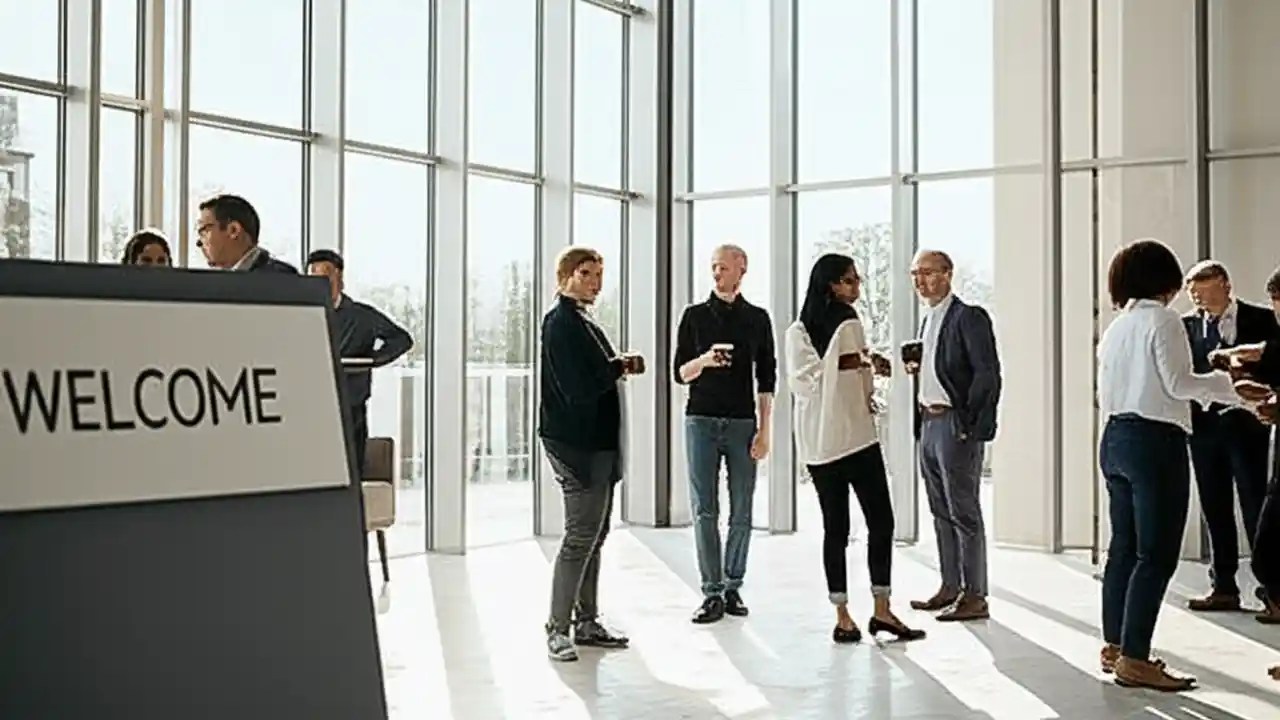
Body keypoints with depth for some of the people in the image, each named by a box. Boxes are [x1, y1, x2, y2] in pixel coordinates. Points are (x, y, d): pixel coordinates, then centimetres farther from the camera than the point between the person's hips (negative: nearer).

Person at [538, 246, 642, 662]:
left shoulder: (586, 324, 17)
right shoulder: (560, 323, -12)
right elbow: (578, 389, -20)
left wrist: (619, 367, 1)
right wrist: (620, 367, -9)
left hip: (598, 443, 10)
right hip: (576, 443, -10)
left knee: (595, 534, 13)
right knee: (581, 537, -7)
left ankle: (587, 622, 22)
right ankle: (558, 629, 1)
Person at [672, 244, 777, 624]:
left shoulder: (757, 318, 8)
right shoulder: (694, 315, 8)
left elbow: (766, 379, 7)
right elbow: (680, 373, 6)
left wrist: (763, 430, 0)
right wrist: (704, 359, -15)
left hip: (742, 422, 0)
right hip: (701, 420, 0)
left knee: (741, 513, 2)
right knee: (705, 510, -3)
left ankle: (733, 587, 14)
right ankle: (712, 593, 1)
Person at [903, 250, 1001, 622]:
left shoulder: (969, 317, -9)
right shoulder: (929, 320, 18)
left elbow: (987, 374, -15)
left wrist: (968, 425, -17)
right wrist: (916, 368, 3)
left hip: (956, 425, -9)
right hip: (929, 423, 9)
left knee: (964, 511, -5)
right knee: (941, 510, 13)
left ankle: (975, 597, 1)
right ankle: (950, 587, 22)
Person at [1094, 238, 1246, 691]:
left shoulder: (1114, 328, 14)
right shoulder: (1162, 320, -8)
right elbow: (1178, 383, -13)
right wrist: (1226, 382, -1)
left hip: (1115, 438, 8)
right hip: (1156, 439, -8)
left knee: (1124, 547, 15)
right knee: (1156, 553, -5)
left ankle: (1115, 646, 22)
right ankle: (1134, 658, -5)